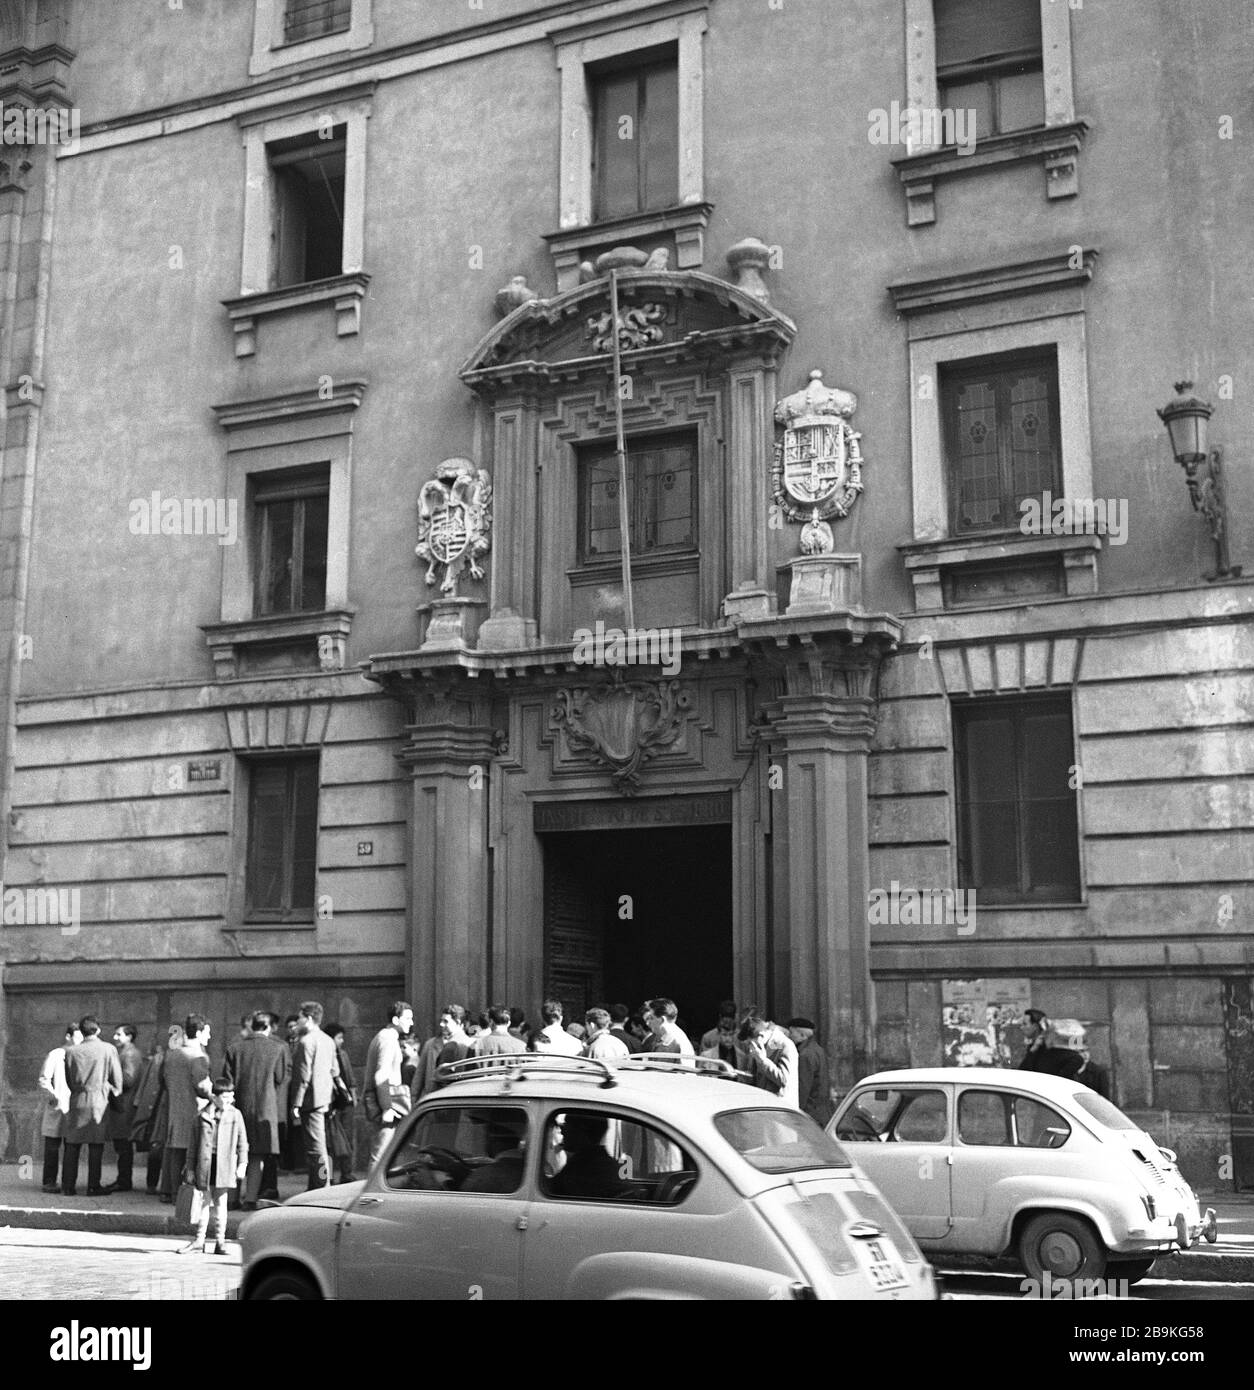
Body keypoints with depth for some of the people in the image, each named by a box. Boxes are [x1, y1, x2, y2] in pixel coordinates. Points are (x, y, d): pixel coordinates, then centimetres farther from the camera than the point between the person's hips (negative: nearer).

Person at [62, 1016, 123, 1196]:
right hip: (99, 1101, -2)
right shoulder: (108, 1050, -5)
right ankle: (93, 1186, 2)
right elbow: (117, 1078, -1)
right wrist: (115, 1093, 16)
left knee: (72, 1145, 9)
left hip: (76, 1101, 2)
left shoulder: (71, 1051, 2)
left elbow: (66, 1079, 9)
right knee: (96, 1145, 2)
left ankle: (68, 1185, 10)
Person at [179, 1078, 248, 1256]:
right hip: (205, 1164, 0)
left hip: (225, 1165, 0)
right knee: (204, 1202, 7)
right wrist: (190, 1167, 6)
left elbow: (242, 1141, 7)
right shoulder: (203, 1116, 2)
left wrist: (242, 1163, 0)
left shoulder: (235, 1115, 4)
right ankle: (198, 1241, 14)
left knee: (220, 1203, 5)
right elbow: (194, 1144, 6)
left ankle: (220, 1241, 12)